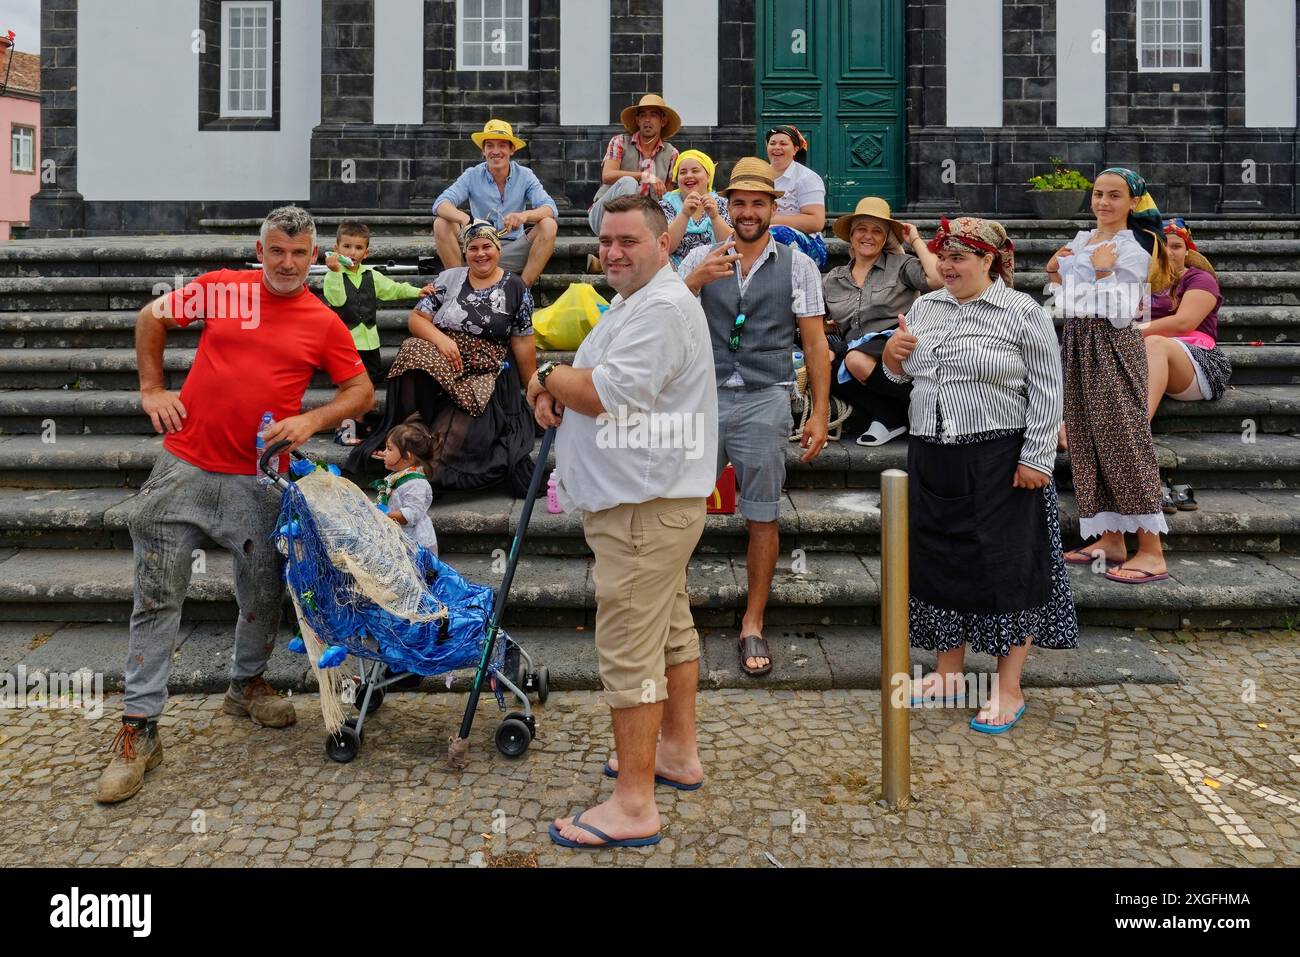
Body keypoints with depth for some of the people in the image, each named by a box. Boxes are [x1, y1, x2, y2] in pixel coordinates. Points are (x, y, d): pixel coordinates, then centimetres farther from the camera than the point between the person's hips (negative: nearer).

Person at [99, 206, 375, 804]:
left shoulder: (324, 324, 3)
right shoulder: (222, 288, 3)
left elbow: (361, 390, 7)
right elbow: (151, 317, 15)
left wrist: (311, 421, -8)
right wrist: (152, 389, 8)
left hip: (260, 480, 1)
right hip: (185, 467, 0)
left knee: (263, 596, 9)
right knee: (157, 597, 2)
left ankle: (246, 685, 37)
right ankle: (139, 728, 11)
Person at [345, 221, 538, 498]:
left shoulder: (515, 289, 6)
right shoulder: (448, 279, 12)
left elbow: (523, 343, 4)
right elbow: (416, 318, 7)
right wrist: (440, 338, -13)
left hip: (484, 376, -2)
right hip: (438, 363, 2)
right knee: (413, 351, -33)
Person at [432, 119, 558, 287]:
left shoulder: (525, 175, -2)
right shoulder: (472, 175, -2)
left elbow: (550, 208, -15)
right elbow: (440, 204, -15)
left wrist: (525, 215, -38)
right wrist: (463, 218, -38)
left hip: (513, 250, 0)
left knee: (549, 225, -22)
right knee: (441, 224, -19)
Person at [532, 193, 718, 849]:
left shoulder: (661, 308, -16)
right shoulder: (634, 304, 21)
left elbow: (605, 395, -24)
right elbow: (593, 379, 22)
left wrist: (547, 377, -5)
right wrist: (555, 391, 0)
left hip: (643, 508, -11)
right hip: (649, 501, 11)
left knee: (630, 651, -9)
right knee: (671, 628, 19)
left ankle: (633, 806, -1)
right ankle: (678, 755, 34)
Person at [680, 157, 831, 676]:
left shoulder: (798, 266, 5)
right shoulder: (702, 259, 9)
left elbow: (815, 344, 4)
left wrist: (820, 413, -1)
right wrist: (696, 280, -14)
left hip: (764, 401, -1)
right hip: (705, 398, 2)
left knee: (762, 516, 2)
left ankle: (753, 624, 14)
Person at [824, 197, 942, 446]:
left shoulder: (901, 265, 6)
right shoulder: (833, 278, 18)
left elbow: (938, 279, -12)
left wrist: (916, 241, 0)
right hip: (853, 347, 4)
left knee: (857, 359, -36)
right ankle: (887, 416, -22)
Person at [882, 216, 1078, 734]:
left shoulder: (1023, 313, -5)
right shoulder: (924, 307, 11)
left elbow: (1046, 393, -7)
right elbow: (900, 375, 20)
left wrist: (1035, 458, -13)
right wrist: (892, 352, -2)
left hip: (999, 464, -6)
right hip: (932, 459, 6)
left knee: (1005, 569, 0)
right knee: (941, 563, 12)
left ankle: (1008, 690, 12)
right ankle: (949, 673, 28)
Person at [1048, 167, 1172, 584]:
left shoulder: (1134, 249, -9)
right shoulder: (1079, 241, 12)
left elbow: (1120, 315, -17)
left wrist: (1103, 271, -21)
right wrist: (1054, 275, 4)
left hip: (1113, 347, -8)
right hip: (1078, 346, 8)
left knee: (1123, 439, -9)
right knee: (1088, 439, 8)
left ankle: (1151, 552, -6)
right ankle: (1111, 539, 17)